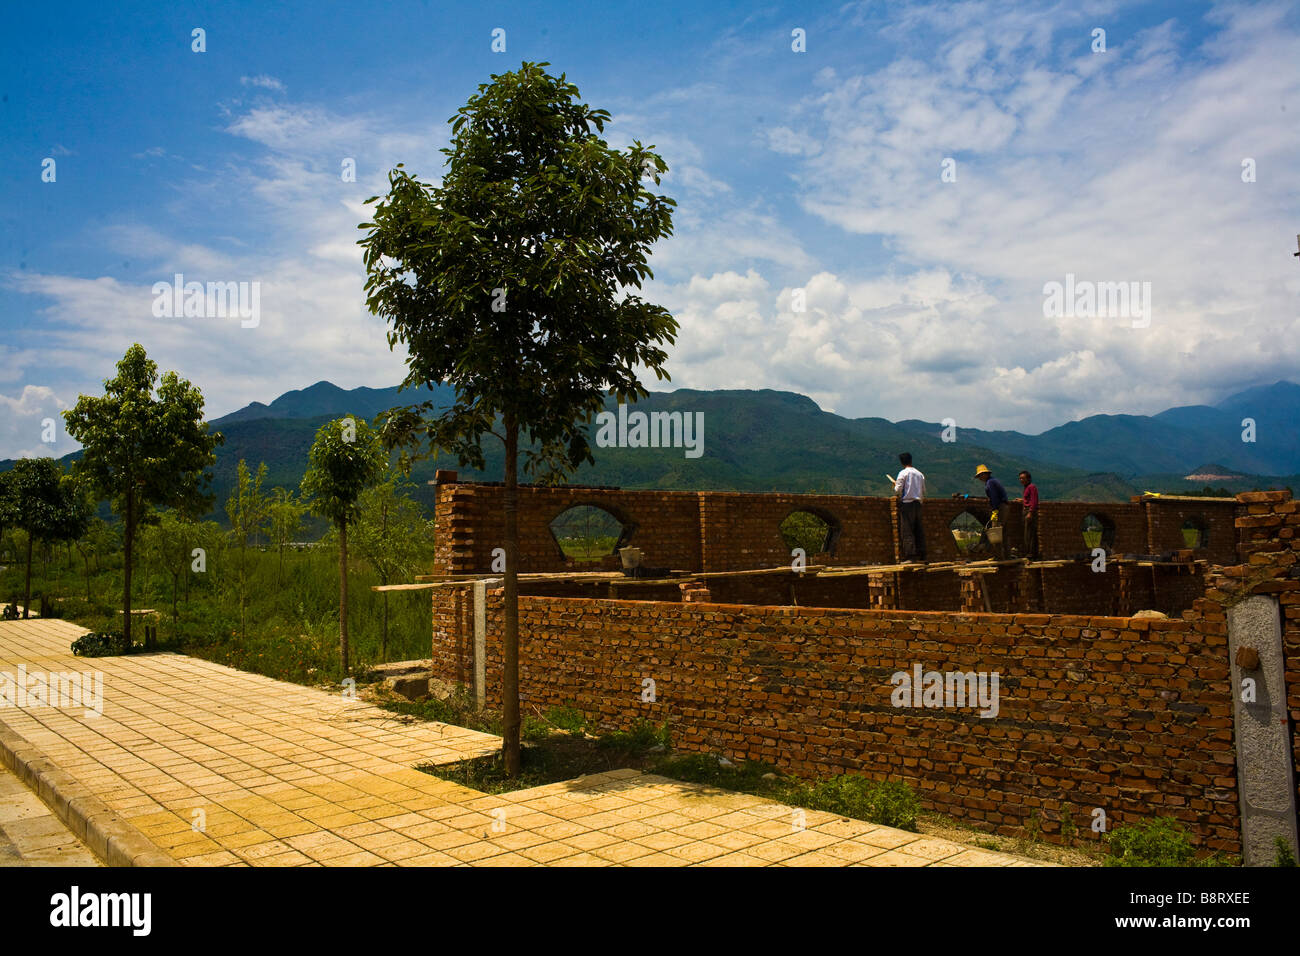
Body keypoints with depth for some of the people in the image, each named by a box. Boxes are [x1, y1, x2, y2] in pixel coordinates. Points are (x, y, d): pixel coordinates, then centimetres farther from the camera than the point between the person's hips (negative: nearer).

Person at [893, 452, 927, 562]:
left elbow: (898, 490, -11)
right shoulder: (920, 474, 11)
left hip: (907, 503, -6)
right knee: (919, 530, 9)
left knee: (907, 530, -5)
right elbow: (924, 491, 15)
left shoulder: (903, 473, -7)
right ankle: (922, 555, 10)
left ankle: (910, 556, -10)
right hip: (918, 503, 6)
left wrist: (895, 485, 9)